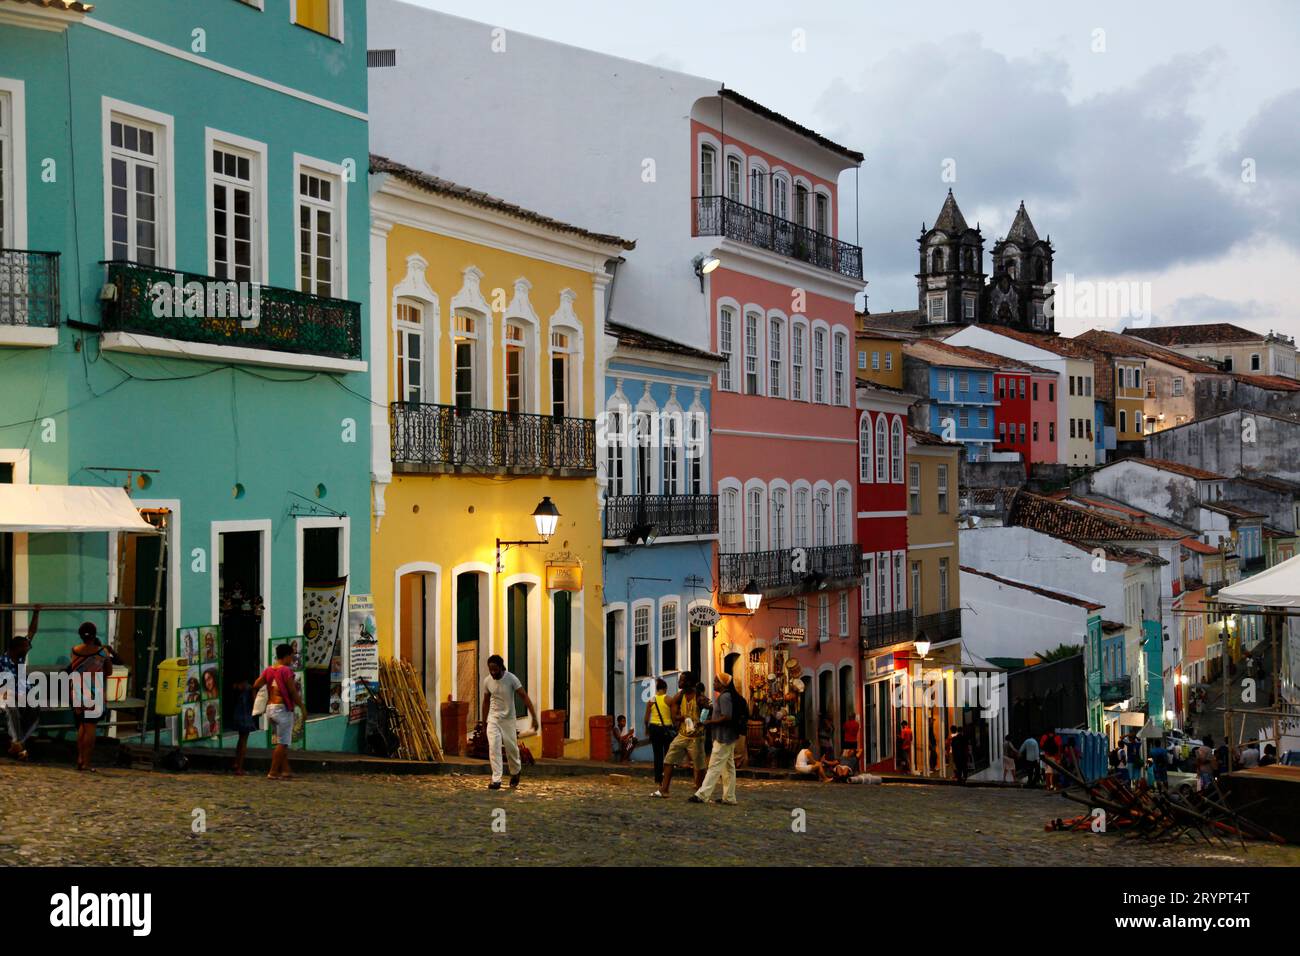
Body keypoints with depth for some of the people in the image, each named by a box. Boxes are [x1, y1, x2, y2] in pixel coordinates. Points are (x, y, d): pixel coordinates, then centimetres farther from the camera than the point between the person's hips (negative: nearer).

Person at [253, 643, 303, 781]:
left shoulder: (268, 670, 10)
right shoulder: (286, 671, -10)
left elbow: (256, 685, 2)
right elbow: (293, 692, -13)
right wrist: (302, 707, -4)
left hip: (270, 707, 8)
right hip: (283, 708, -8)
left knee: (283, 741, 17)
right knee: (282, 743, -2)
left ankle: (285, 770, 17)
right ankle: (273, 772, -5)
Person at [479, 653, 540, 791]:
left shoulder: (511, 679, -15)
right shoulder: (487, 681, -5)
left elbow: (525, 697, -16)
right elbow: (486, 701, 10)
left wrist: (534, 717, -23)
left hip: (508, 719, -2)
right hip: (493, 719, 2)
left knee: (511, 748, 6)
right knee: (493, 747, -12)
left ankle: (515, 773, 33)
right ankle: (496, 779, -13)